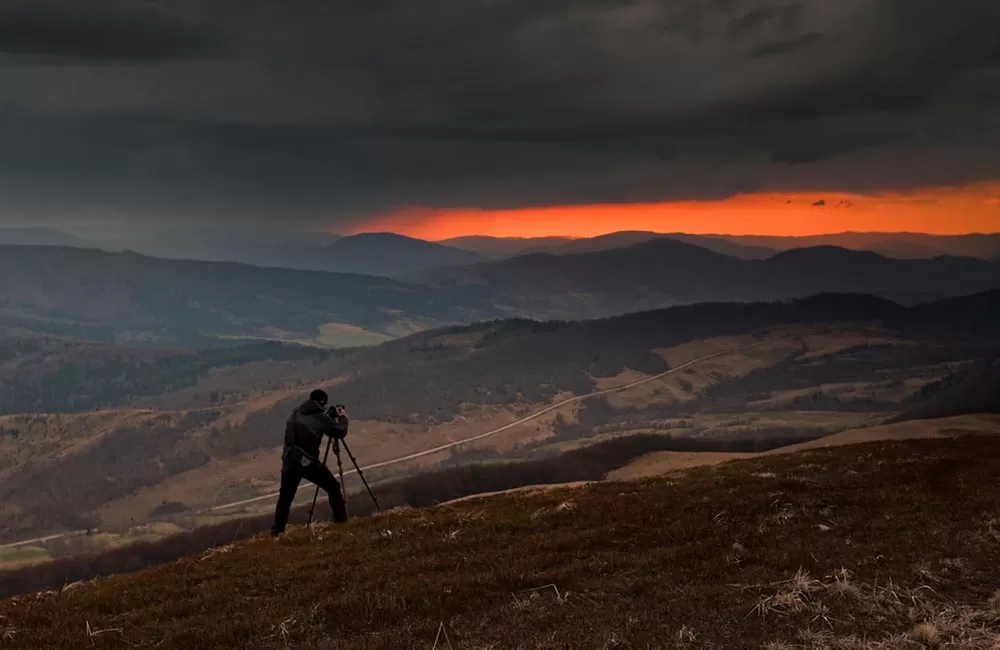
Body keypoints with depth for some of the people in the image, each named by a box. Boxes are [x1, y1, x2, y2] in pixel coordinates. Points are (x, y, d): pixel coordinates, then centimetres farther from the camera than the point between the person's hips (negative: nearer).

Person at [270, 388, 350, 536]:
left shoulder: (295, 413, 12)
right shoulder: (321, 418, -4)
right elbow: (340, 432, 0)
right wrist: (343, 417, 19)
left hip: (289, 460, 5)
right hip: (308, 461, -5)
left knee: (285, 497, 17)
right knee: (333, 488, 10)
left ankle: (276, 531, 14)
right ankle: (341, 522, 8)